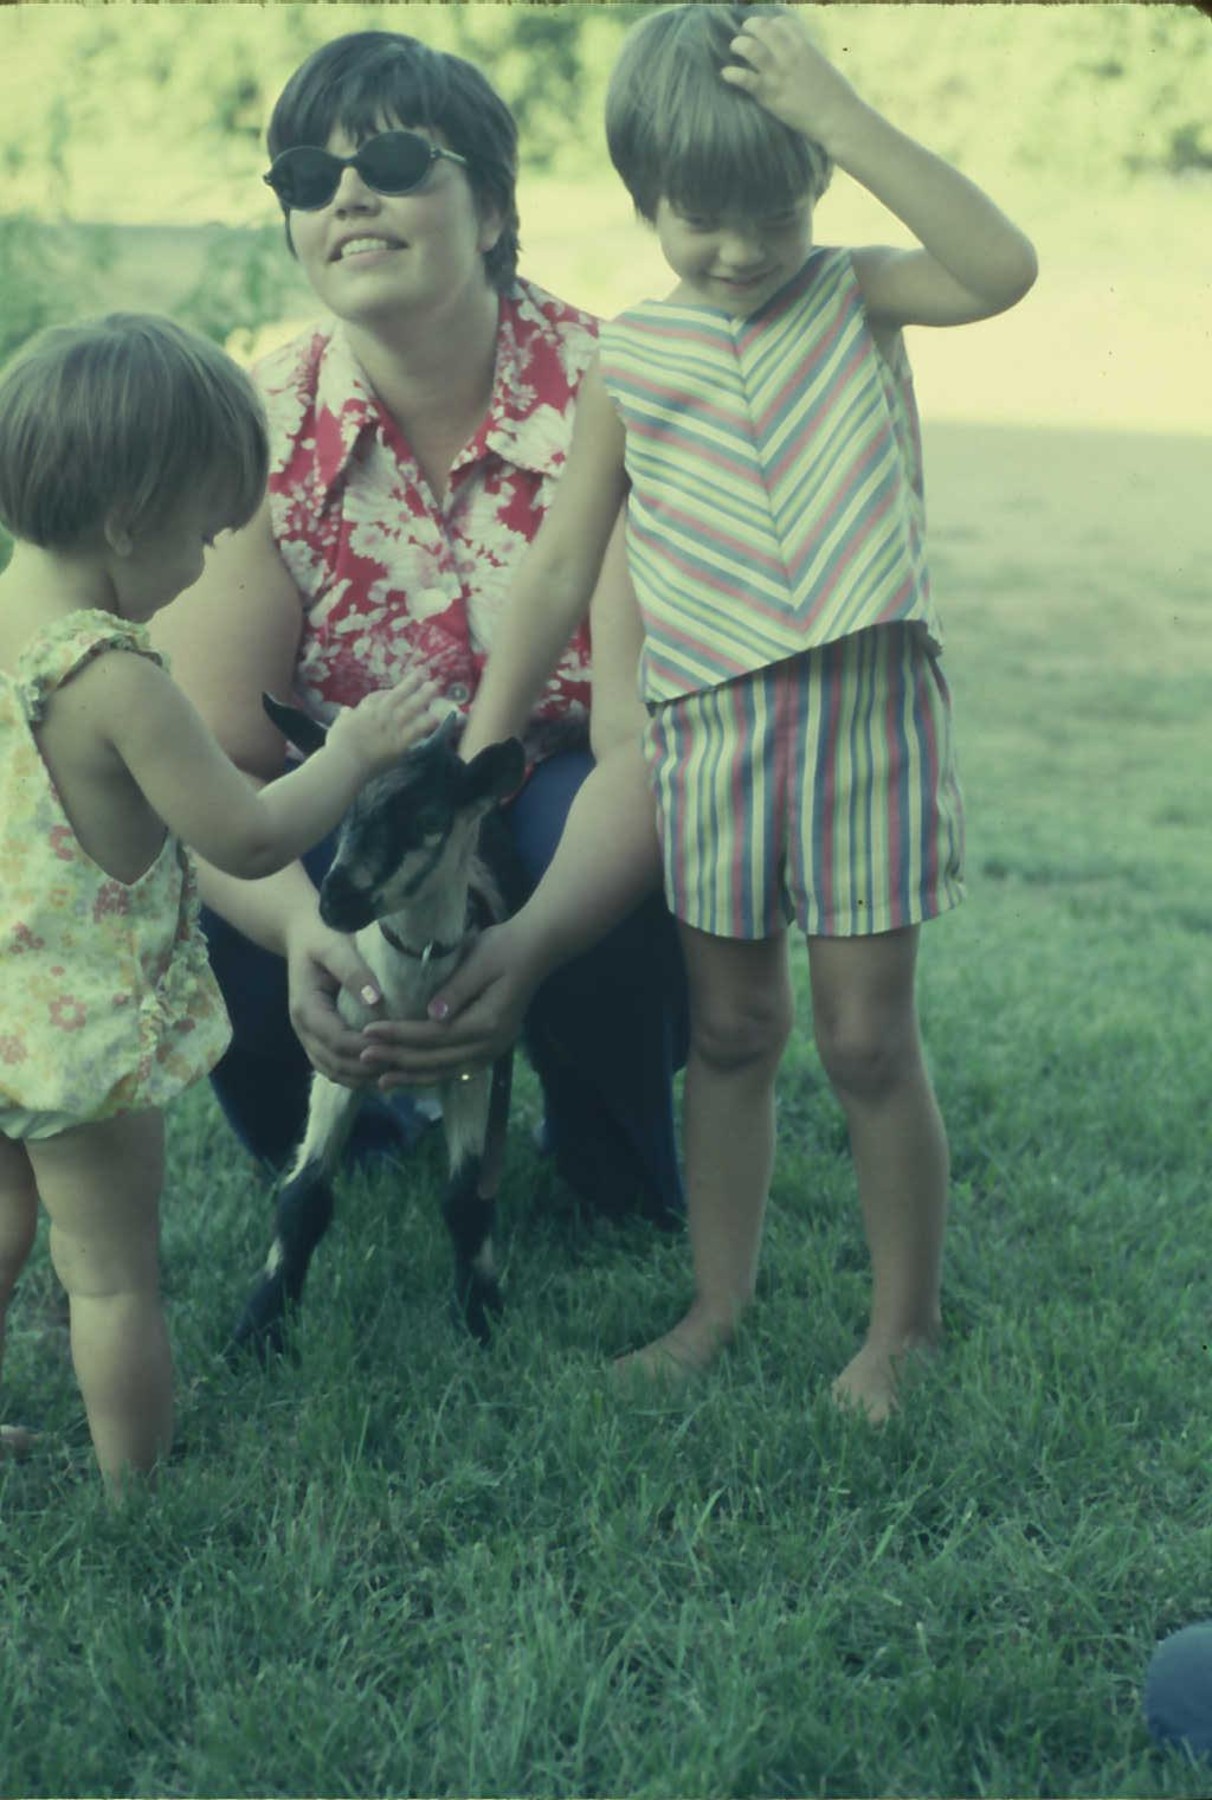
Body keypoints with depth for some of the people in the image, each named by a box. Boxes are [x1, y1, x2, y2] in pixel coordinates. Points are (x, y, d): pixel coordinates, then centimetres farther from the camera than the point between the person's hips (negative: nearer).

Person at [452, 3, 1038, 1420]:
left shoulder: (857, 299, 0)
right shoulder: (631, 357, 3)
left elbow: (1003, 268, -22)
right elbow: (561, 568, 7)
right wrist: (475, 757, 5)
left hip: (864, 712, -2)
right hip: (705, 726, 2)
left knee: (867, 1038, 4)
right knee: (728, 1033, 12)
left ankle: (905, 1323, 21)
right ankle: (719, 1306, 28)